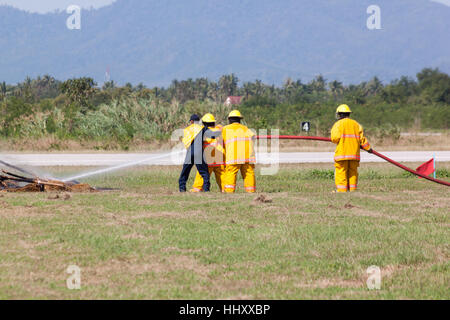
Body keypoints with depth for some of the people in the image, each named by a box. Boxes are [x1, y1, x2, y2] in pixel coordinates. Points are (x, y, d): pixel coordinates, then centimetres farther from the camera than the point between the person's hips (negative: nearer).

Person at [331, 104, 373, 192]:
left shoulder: (338, 124, -2)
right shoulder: (356, 124, 12)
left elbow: (335, 138, -12)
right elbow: (362, 139, 9)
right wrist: (368, 148, 21)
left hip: (342, 154, -4)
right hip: (354, 154, 4)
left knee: (341, 173, -3)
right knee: (353, 173, 10)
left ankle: (341, 191, -9)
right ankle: (352, 190, 9)